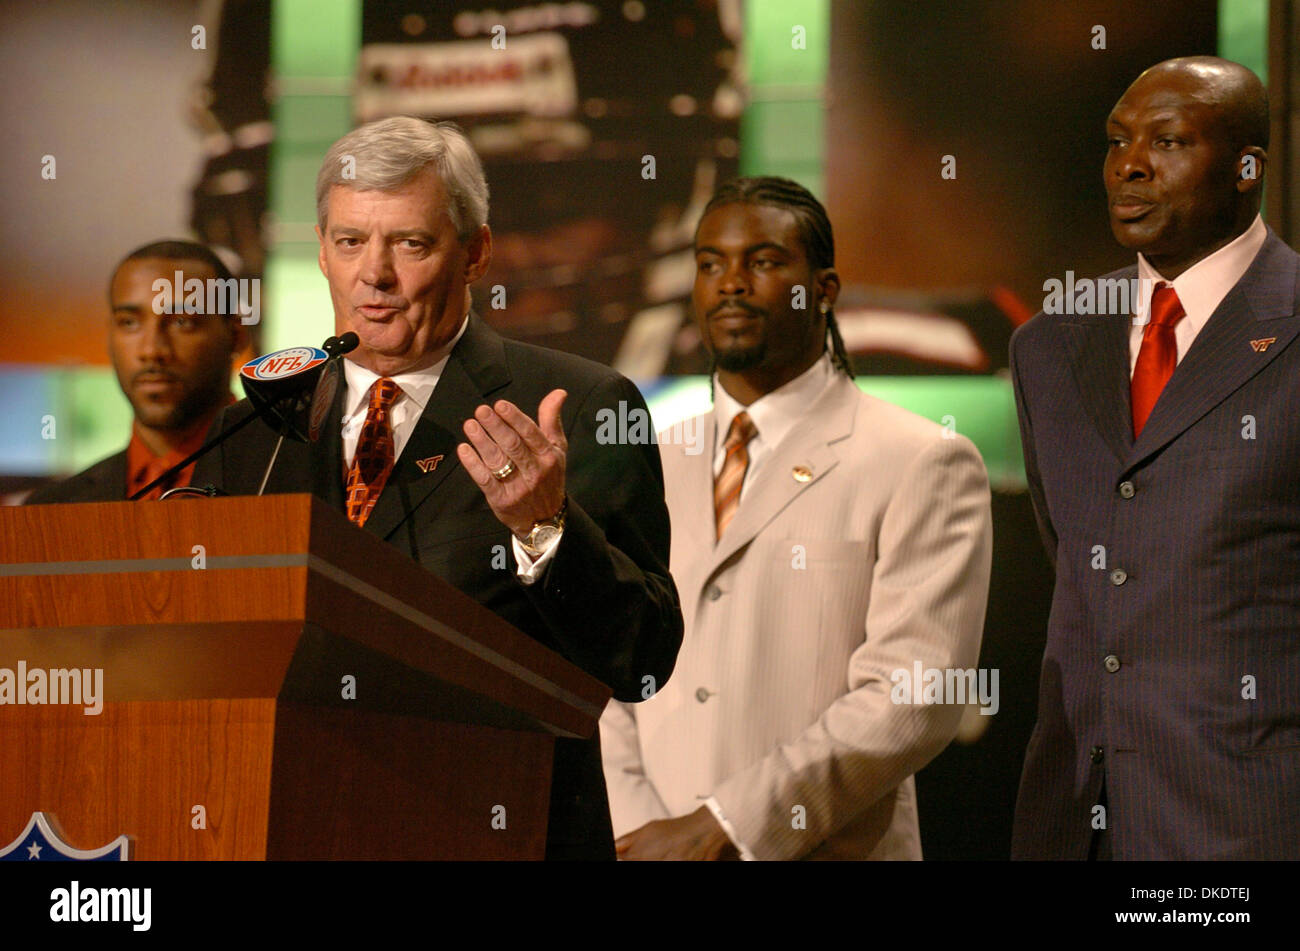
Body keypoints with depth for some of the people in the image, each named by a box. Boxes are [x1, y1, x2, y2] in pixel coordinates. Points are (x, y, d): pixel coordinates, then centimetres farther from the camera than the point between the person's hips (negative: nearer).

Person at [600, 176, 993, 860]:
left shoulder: (926, 466, -5)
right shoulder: (651, 467, 11)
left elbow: (913, 700, -14)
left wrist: (722, 827, -17)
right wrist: (635, 831, -11)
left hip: (822, 853, -4)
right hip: (645, 853, 4)